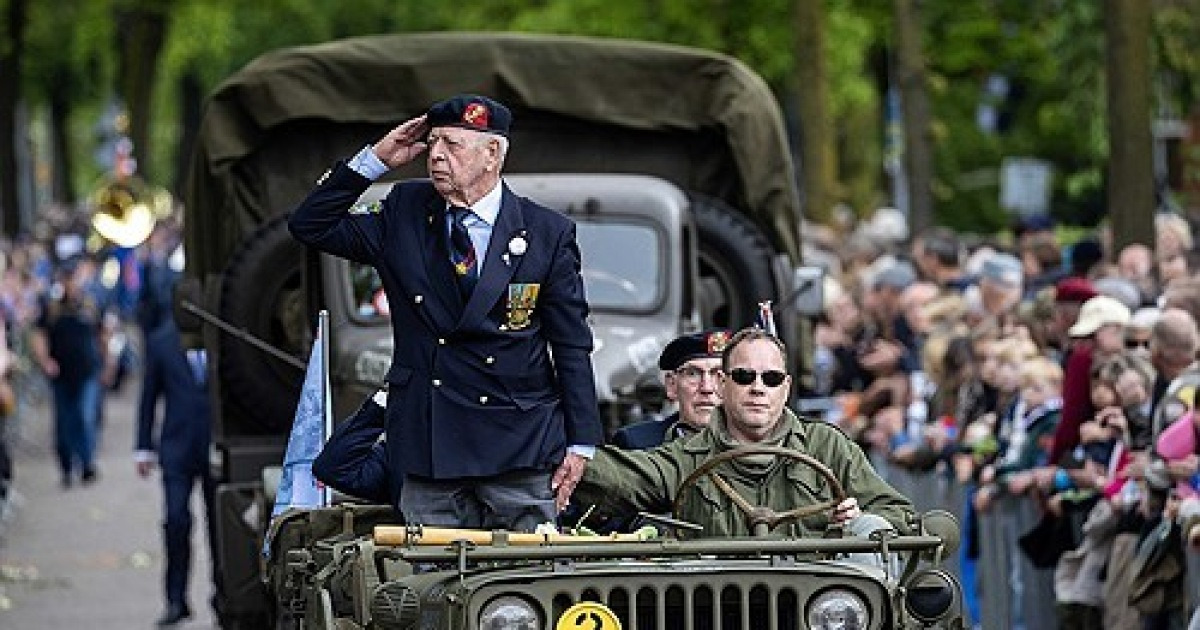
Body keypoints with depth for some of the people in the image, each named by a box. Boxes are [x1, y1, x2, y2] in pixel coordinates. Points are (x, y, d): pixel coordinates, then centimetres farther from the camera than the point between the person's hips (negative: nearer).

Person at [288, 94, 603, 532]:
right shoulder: (405, 213, 8)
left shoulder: (547, 233, 1)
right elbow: (310, 227, 7)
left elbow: (572, 345, 2)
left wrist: (580, 444, -2)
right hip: (426, 444, 2)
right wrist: (374, 162, -2)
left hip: (521, 449, -2)